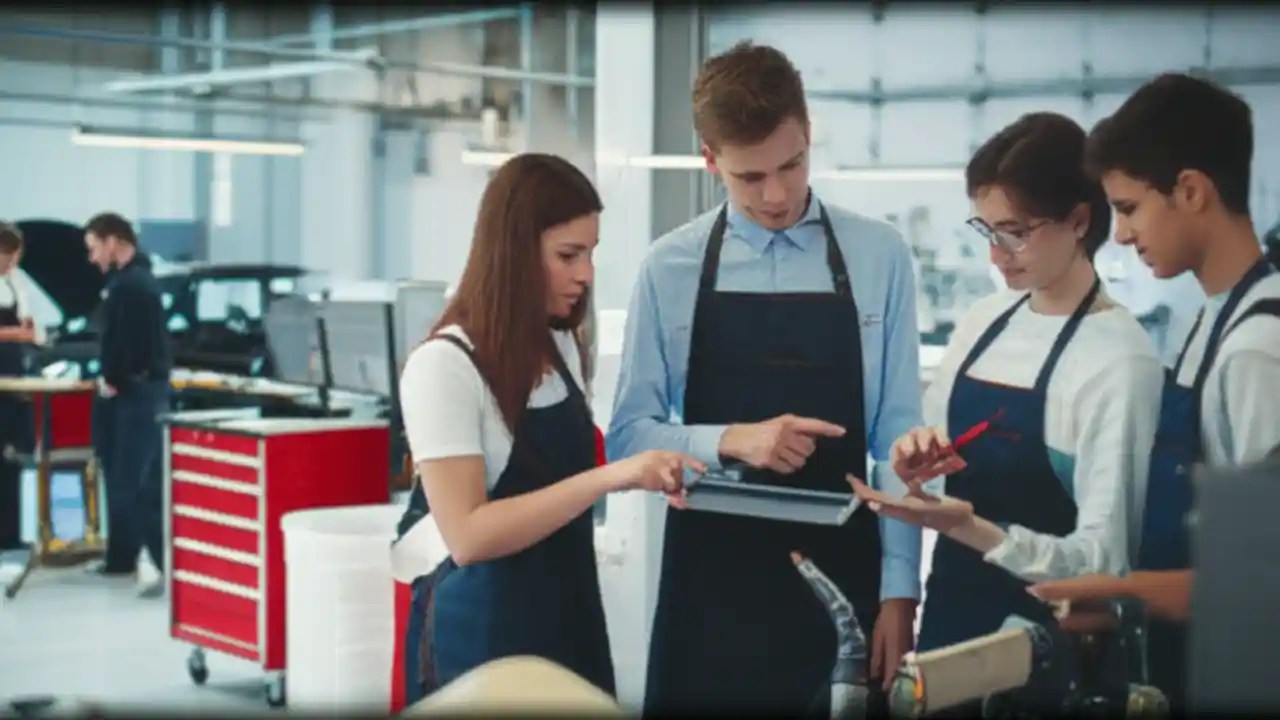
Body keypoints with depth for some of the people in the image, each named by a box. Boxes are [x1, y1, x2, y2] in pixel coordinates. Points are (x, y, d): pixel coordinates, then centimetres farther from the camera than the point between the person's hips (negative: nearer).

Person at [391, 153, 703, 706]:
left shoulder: (561, 349, 6)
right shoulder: (444, 365, -17)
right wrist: (610, 478, -29)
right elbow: (468, 536, -23)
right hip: (484, 635, -7)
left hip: (569, 620, 7)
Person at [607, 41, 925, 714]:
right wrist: (728, 440, -18)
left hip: (842, 577, 0)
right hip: (710, 584, 0)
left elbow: (898, 433, -1)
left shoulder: (880, 257, -1)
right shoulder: (670, 268, -2)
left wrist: (898, 587, -5)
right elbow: (628, 435, -1)